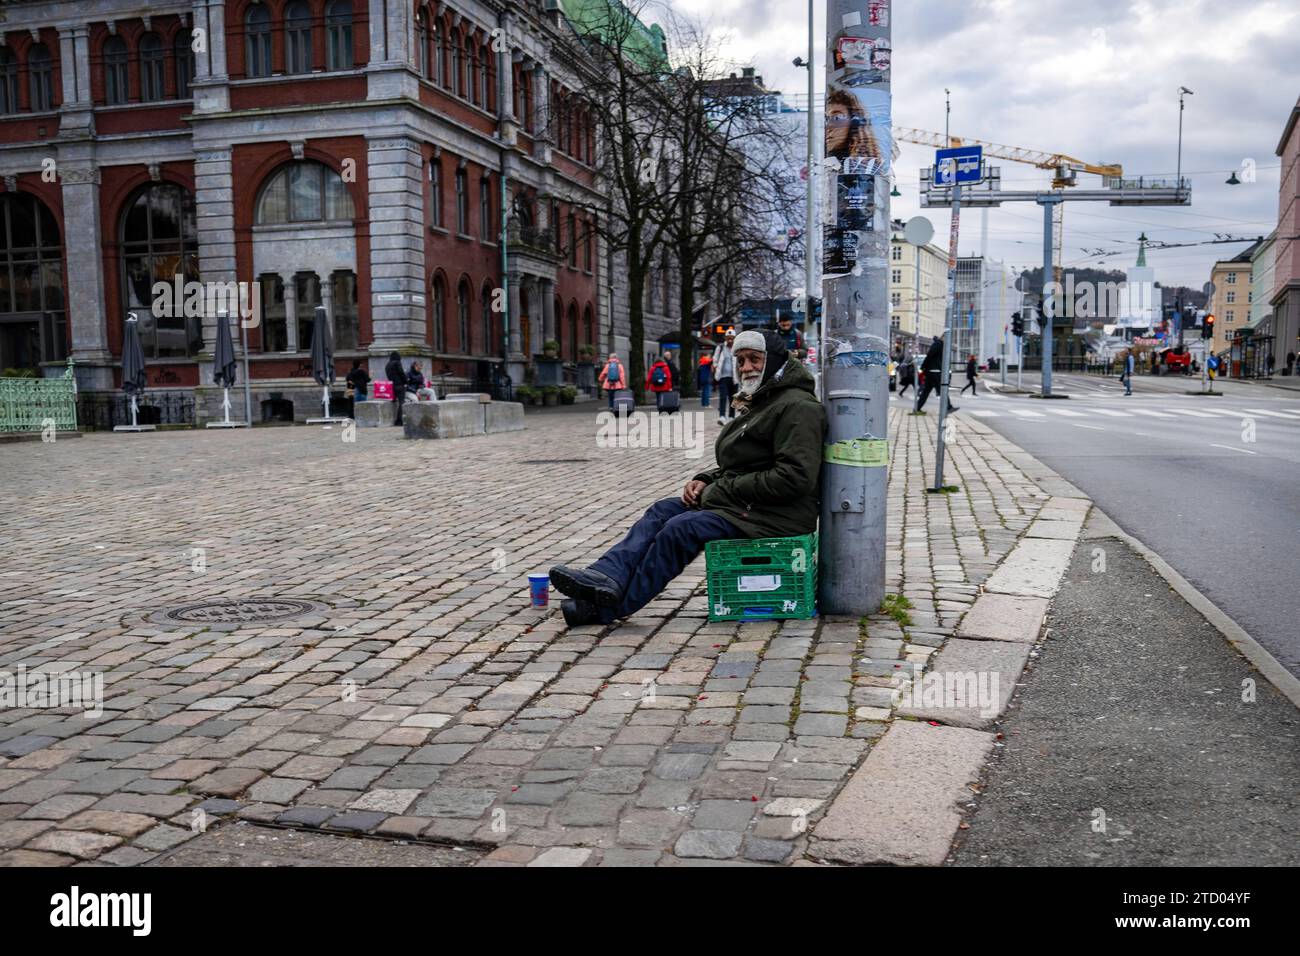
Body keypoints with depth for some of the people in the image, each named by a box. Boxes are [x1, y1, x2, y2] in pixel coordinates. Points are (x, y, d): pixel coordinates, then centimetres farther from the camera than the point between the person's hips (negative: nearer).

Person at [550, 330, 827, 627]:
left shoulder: (798, 407, -13)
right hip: (741, 503, 10)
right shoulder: (759, 402, 20)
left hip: (778, 514, -10)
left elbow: (794, 477, -23)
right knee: (663, 510, -1)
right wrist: (705, 481, 7)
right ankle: (608, 577, -19)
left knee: (682, 528, -22)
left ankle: (605, 609, -17)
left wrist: (720, 492, -17)